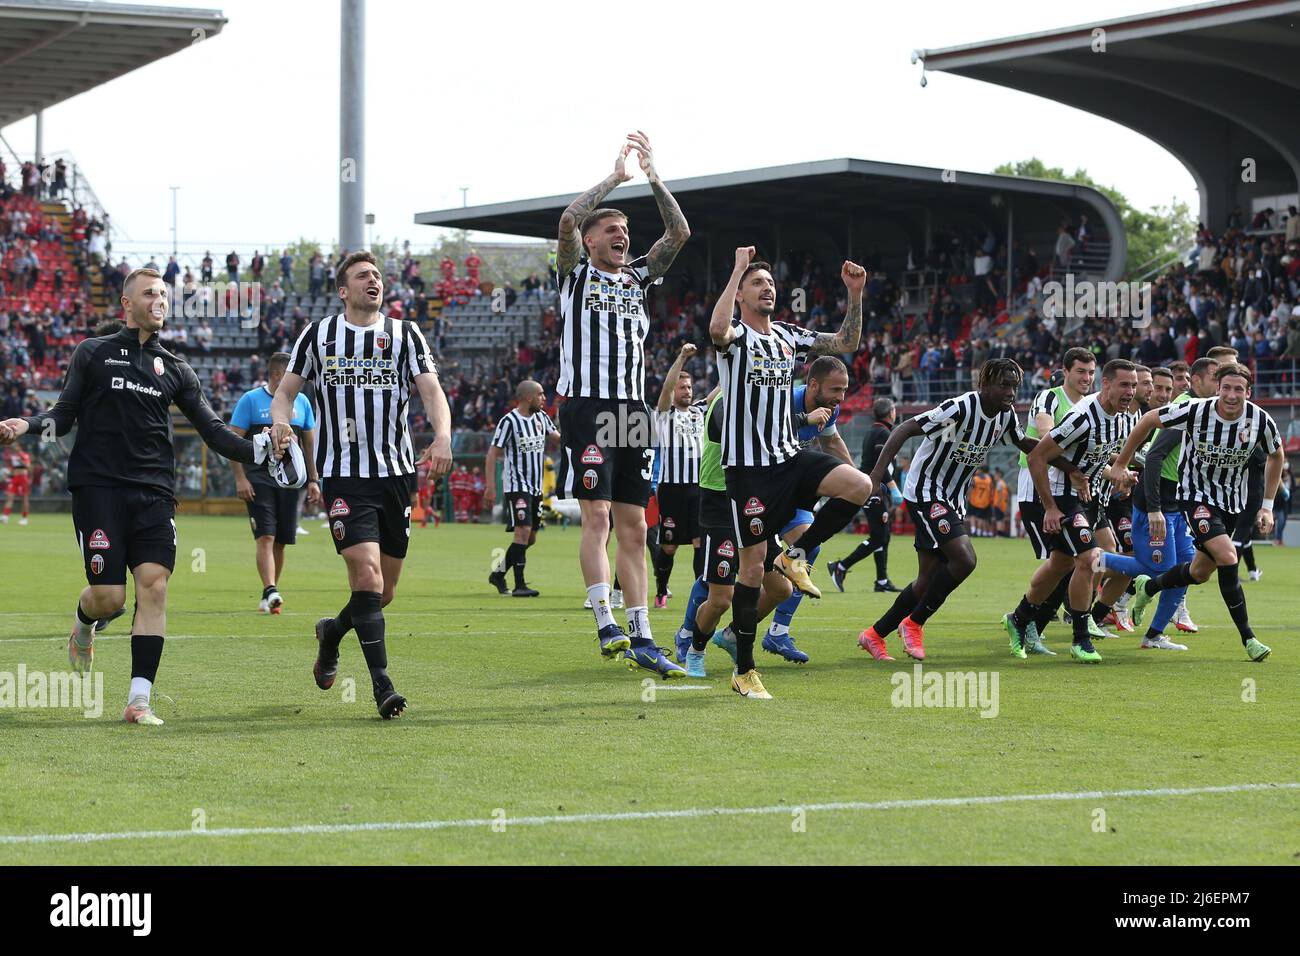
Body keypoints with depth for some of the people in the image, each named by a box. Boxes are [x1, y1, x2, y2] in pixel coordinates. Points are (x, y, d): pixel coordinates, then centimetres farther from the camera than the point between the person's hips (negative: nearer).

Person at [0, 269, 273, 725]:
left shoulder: (174, 369, 15)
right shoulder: (93, 354, 9)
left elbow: (212, 431, 15)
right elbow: (65, 414, 9)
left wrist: (261, 447, -1)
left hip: (154, 493, 3)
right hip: (98, 487, -3)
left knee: (154, 584, -14)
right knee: (108, 596, -10)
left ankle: (139, 700, -13)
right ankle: (83, 627, 30)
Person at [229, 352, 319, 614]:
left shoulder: (301, 402, 12)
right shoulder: (250, 400, -1)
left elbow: (310, 444, 19)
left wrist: (313, 480, 13)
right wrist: (240, 479, -12)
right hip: (258, 478, -4)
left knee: (281, 541, 6)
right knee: (265, 536, -15)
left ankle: (270, 597, 15)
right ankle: (270, 592, -24)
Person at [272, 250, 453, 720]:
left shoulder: (404, 334, 6)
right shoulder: (318, 334, 5)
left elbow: (431, 390, -4)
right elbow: (286, 390, 11)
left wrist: (442, 435, -25)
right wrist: (280, 420, -14)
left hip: (396, 474, 3)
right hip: (343, 475, -2)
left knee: (383, 591, 8)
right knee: (367, 577, -17)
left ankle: (332, 631, 39)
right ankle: (382, 685, -12)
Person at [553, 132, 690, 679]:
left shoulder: (638, 276, 19)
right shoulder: (576, 272, 6)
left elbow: (679, 233, 10)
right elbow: (568, 220, -12)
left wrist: (653, 176, 6)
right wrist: (616, 176, -5)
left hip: (634, 409, 5)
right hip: (587, 405, -5)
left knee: (633, 528, 4)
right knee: (597, 516, -14)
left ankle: (640, 639, 4)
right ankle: (607, 626, -18)